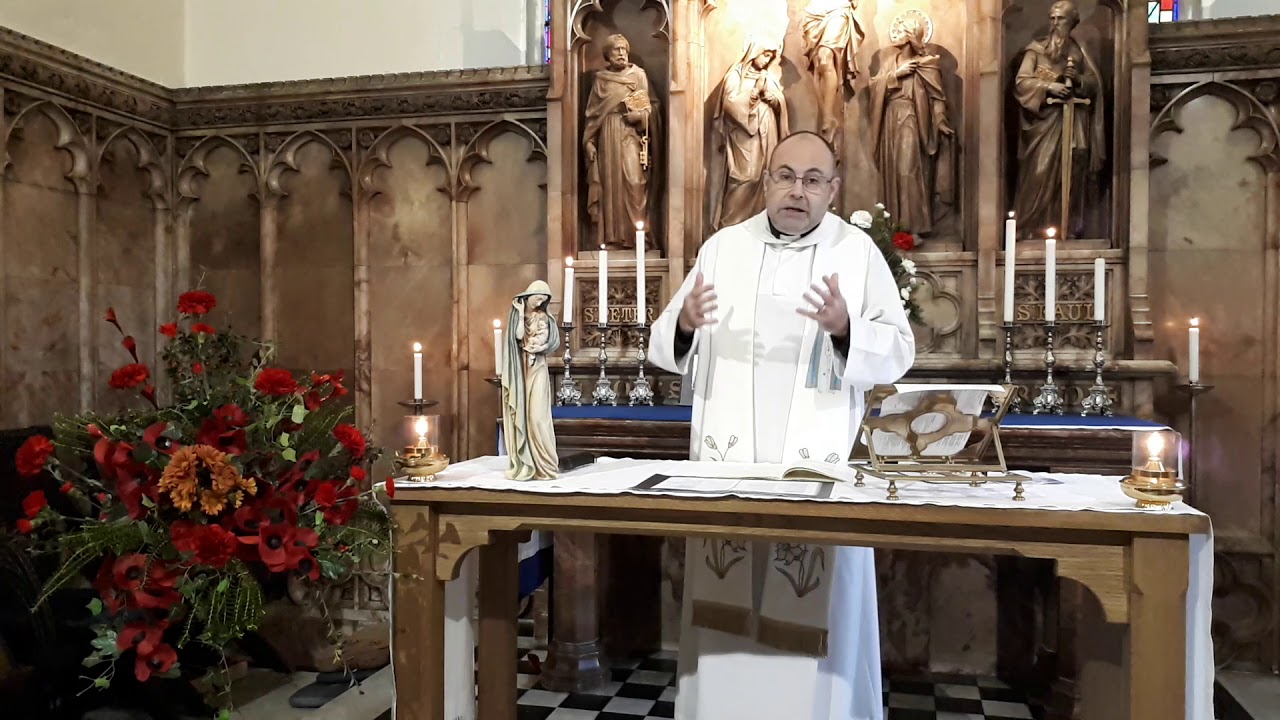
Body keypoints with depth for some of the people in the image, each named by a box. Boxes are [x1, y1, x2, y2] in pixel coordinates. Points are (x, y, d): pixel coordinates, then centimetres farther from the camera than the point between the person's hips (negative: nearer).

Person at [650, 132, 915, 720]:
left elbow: (899, 351, -3)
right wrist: (684, 325, -17)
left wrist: (845, 329, -22)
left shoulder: (859, 252, 2)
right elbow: (665, 346, 6)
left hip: (818, 463, -1)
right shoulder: (723, 247, 7)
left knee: (819, 608, 4)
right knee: (725, 606, 8)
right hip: (728, 460, 2)